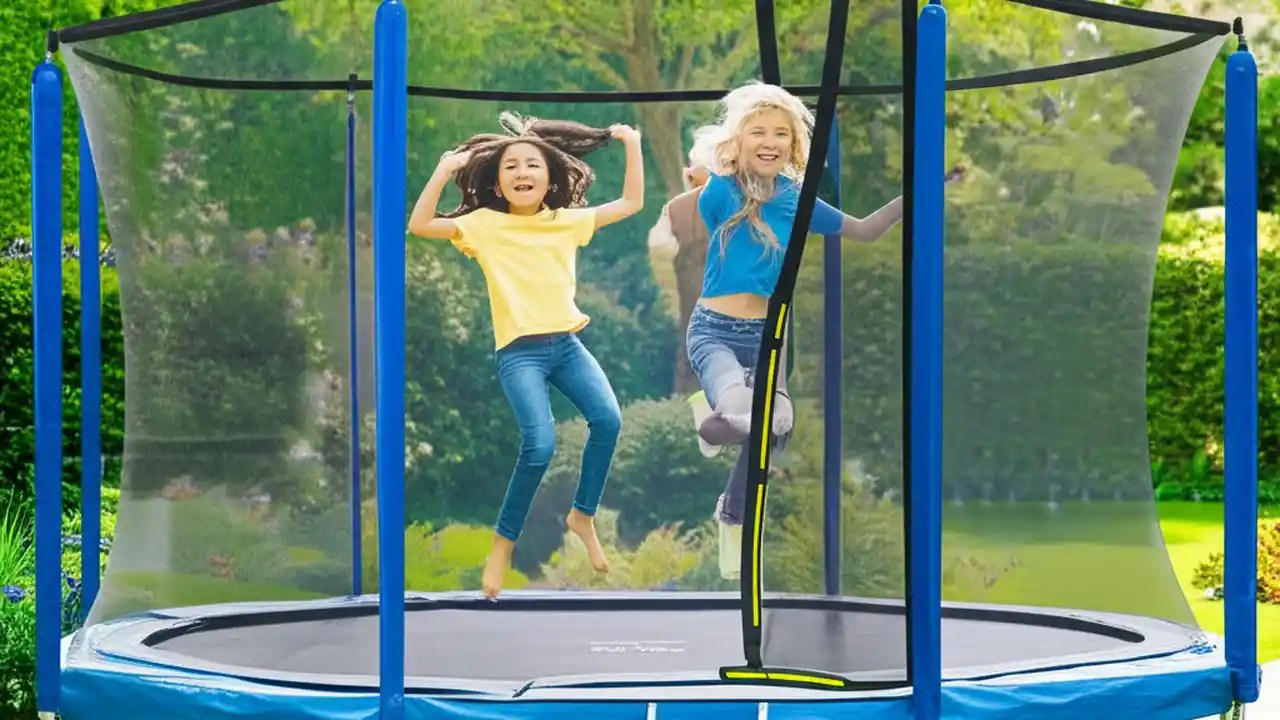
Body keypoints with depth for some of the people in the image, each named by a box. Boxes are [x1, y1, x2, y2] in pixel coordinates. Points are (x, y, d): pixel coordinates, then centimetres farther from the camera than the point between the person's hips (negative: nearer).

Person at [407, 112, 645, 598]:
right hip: (519, 352, -4)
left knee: (607, 420, -19)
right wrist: (444, 171, -13)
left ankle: (583, 516, 5)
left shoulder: (566, 221, 11)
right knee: (540, 444, -23)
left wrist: (631, 145, 10)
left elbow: (631, 204, 16)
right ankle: (504, 540, -1)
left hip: (567, 343, 4)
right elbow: (419, 226, -7)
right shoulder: (485, 224, 2)